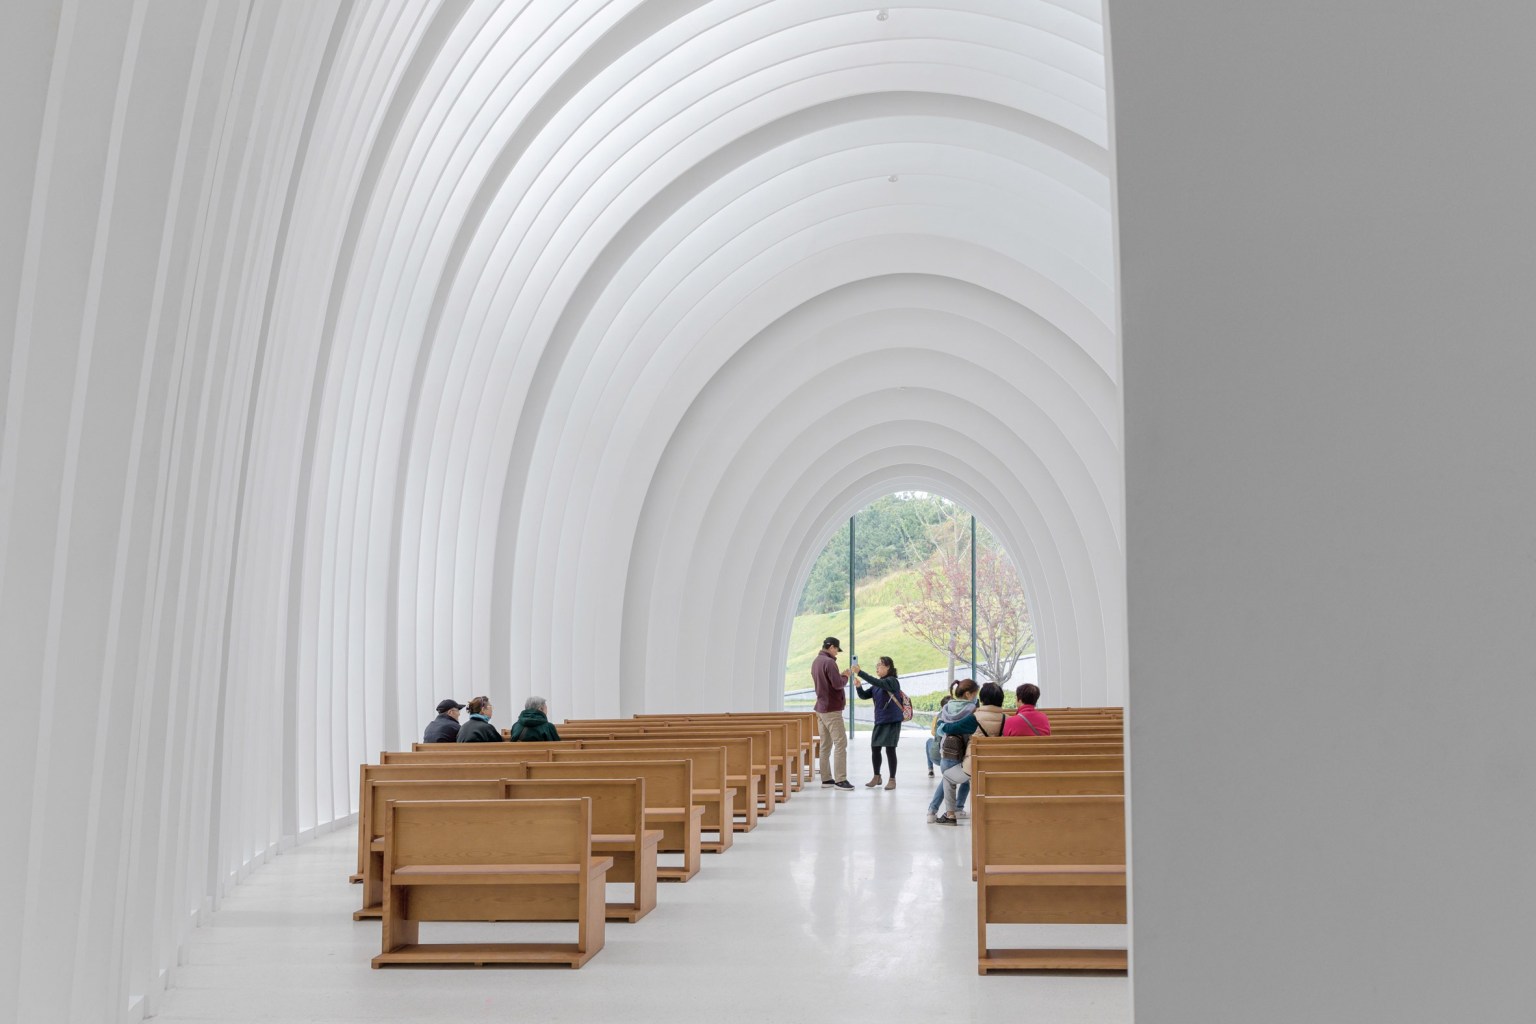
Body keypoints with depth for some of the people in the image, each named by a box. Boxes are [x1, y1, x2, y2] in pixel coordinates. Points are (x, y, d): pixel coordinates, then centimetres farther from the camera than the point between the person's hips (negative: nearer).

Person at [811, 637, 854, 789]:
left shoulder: (816, 662, 13)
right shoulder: (829, 662, -17)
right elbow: (838, 684, -20)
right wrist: (845, 676, -3)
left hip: (822, 708, 10)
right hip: (832, 709, -10)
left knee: (826, 745, 9)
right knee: (840, 743, -8)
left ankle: (826, 779, 11)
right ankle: (840, 780, -9)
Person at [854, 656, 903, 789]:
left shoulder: (892, 681, -12)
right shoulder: (877, 685, 11)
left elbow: (877, 682, -29)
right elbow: (864, 696, 10)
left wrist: (860, 672, -32)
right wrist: (858, 686, -10)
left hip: (892, 721, -7)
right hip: (879, 721, 7)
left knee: (890, 749, -3)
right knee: (875, 748, 9)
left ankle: (892, 779, 9)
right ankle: (876, 777, 26)